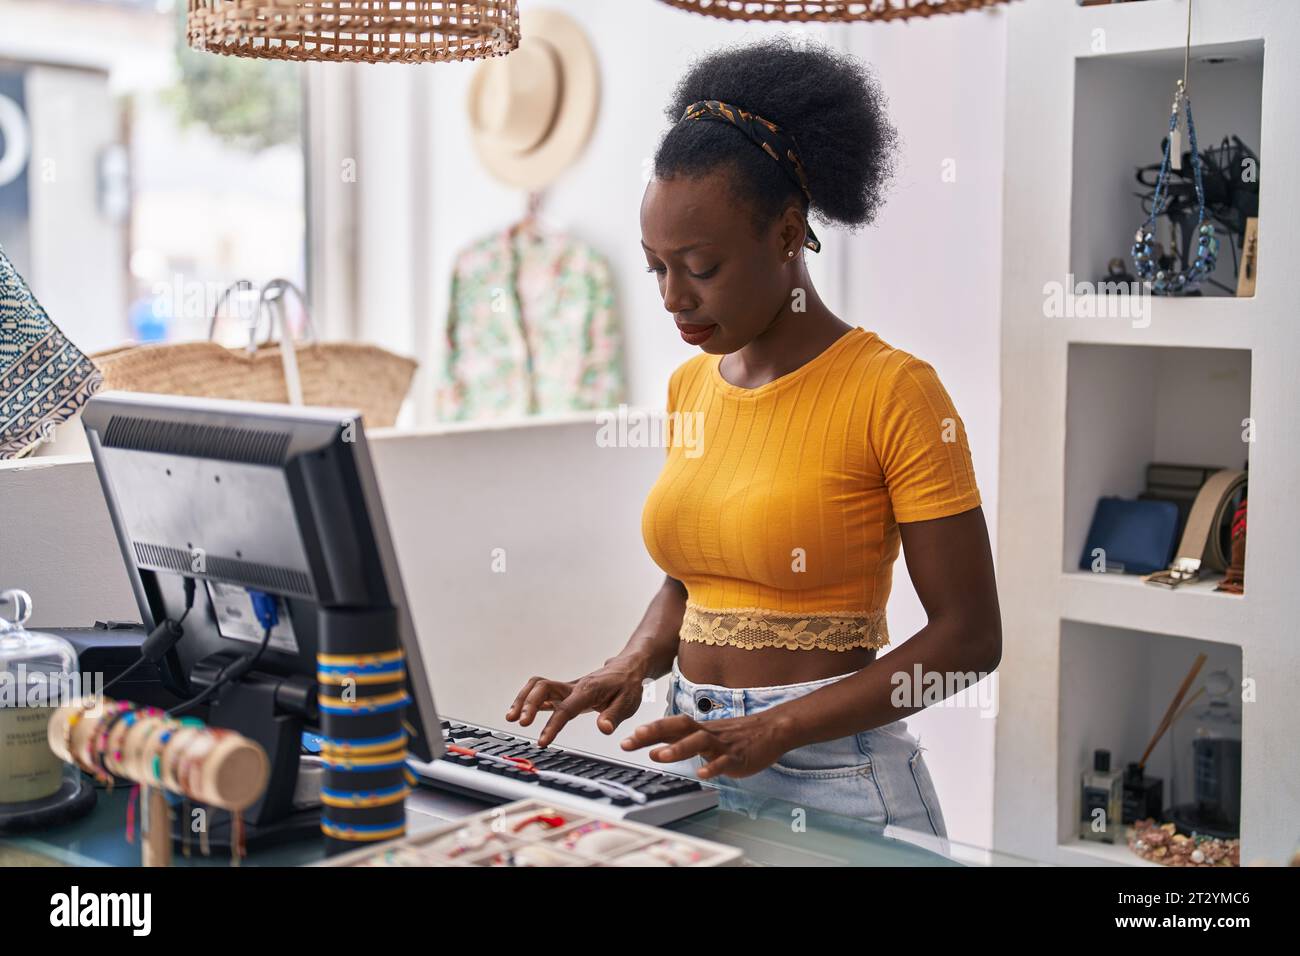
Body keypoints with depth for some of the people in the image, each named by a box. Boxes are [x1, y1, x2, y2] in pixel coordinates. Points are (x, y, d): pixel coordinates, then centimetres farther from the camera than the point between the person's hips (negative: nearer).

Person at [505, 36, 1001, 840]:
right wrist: (630, 667, 0)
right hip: (693, 763, 5)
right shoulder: (691, 386, 7)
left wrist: (776, 728, -17)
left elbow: (969, 636, -10)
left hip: (832, 774, -4)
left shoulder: (892, 390, -11)